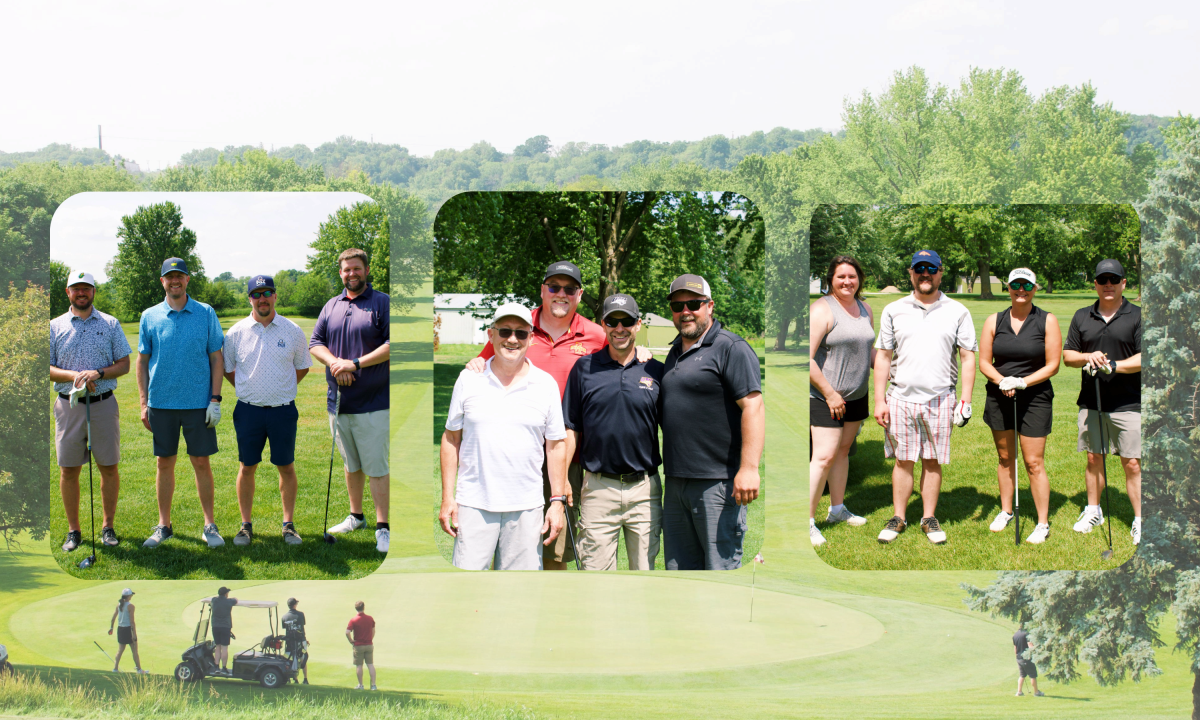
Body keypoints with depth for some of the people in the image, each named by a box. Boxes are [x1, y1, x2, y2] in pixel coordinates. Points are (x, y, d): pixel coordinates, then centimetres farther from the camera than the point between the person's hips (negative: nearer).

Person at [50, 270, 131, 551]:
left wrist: (98, 373, -14)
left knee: (109, 467, 2)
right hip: (68, 405, 0)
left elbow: (124, 364, 4)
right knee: (68, 469, 2)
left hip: (104, 404, 0)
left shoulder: (110, 324, 6)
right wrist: (73, 375, -16)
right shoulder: (55, 326, 6)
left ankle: (108, 526, 14)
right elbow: (47, 368, 2)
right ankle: (73, 530, 11)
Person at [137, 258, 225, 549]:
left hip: (198, 402, -1)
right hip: (161, 402, 1)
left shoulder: (206, 314, 2)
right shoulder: (150, 317, 5)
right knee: (165, 463, 7)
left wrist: (215, 399, -4)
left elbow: (216, 358, 3)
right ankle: (164, 525, 16)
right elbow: (142, 361, 9)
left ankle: (210, 525, 10)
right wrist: (143, 403, 2)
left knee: (201, 462, 1)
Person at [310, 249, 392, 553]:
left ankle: (383, 527, -4)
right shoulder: (331, 306, 14)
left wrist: (357, 363, -17)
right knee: (351, 464, 16)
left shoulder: (382, 303, -3)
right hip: (338, 400, 6)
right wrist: (335, 362, -9)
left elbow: (393, 344, -12)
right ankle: (356, 516, 28)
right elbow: (315, 342, 12)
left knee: (377, 467, -6)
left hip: (373, 403, -6)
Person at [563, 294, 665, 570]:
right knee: (595, 573, 0)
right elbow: (571, 428, 6)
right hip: (598, 488, -1)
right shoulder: (584, 368, 4)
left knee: (644, 570, 6)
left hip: (645, 489, 1)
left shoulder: (656, 371, 5)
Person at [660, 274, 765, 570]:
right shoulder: (675, 352, 19)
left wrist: (749, 468, -24)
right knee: (679, 566, 11)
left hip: (717, 480, -8)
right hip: (675, 483, 8)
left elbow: (752, 406, -15)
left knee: (720, 566, -6)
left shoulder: (730, 348, -6)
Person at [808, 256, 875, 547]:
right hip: (825, 397, -7)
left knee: (843, 449, 15)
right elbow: (807, 358, -19)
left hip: (856, 395, 7)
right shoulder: (823, 310, -14)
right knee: (824, 456, -12)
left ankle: (837, 509, 28)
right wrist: (830, 394, -19)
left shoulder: (865, 309, 10)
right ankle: (807, 520, -8)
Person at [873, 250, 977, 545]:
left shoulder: (957, 312, 6)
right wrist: (879, 400, 1)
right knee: (903, 460, 4)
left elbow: (968, 357, 5)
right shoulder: (894, 311, 8)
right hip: (901, 396, 1)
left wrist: (966, 400, -3)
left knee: (933, 461, 3)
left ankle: (929, 518, 12)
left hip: (940, 399, -1)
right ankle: (898, 518, 13)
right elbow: (883, 357, 8)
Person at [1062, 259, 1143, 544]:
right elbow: (1067, 355, 11)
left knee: (1132, 464, -3)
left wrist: (1114, 366, -22)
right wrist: (1087, 357, -9)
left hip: (1128, 404, -4)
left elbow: (1143, 358, -10)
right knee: (1094, 459, 12)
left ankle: (1140, 521, 4)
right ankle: (1093, 511, 27)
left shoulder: (1137, 316, -3)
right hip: (1091, 402, 4)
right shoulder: (1082, 317, 10)